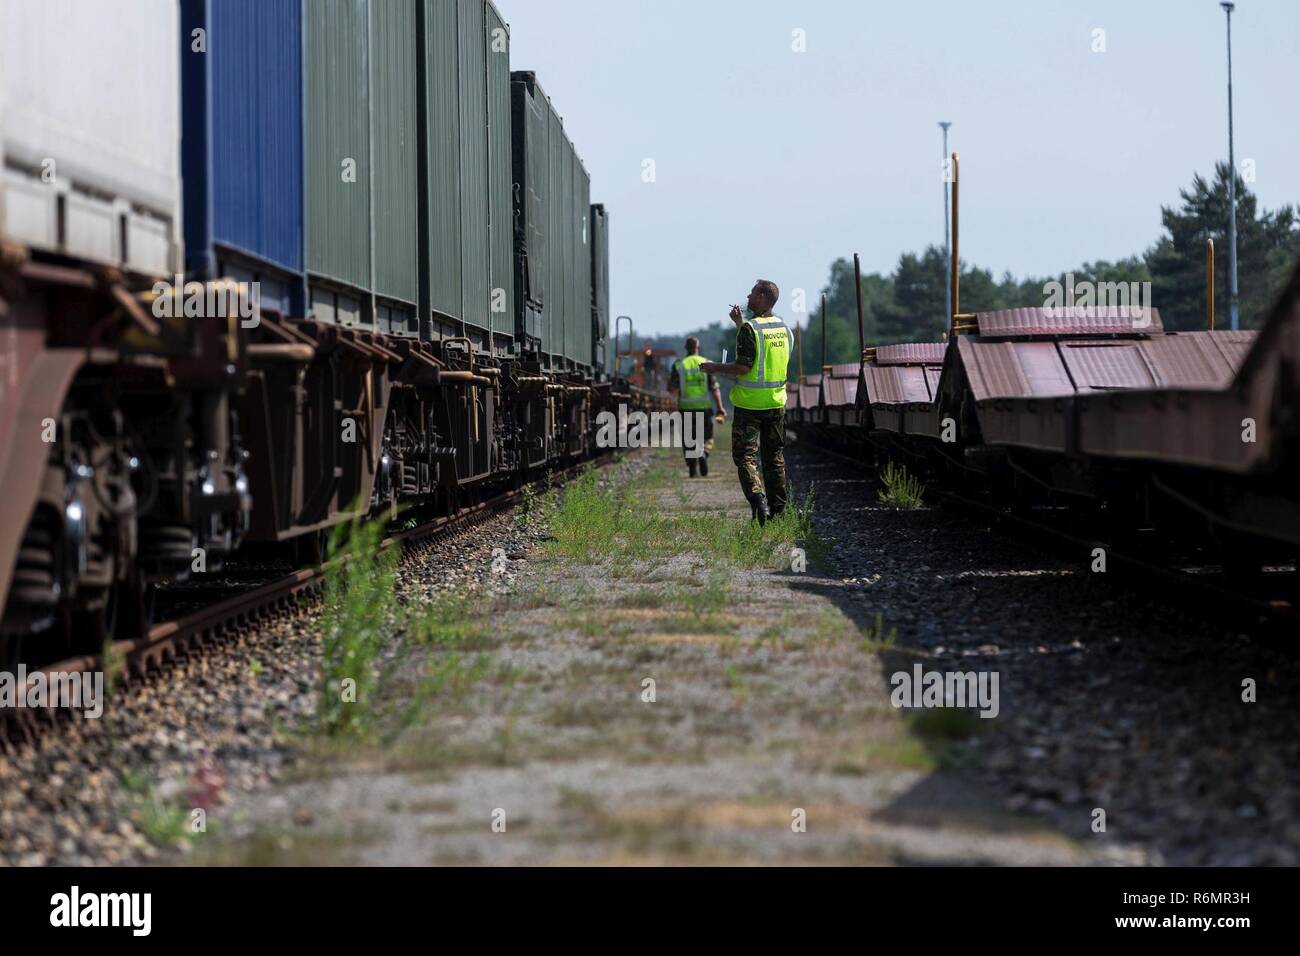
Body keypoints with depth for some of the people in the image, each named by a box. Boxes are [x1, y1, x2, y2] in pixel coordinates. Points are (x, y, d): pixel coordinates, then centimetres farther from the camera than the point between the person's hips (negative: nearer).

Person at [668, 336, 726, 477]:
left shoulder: (679, 366, -2)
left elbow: (672, 389, -2)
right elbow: (715, 388, -7)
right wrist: (720, 408, -5)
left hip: (685, 407, 0)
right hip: (704, 407, 0)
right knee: (707, 438, 11)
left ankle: (692, 470, 7)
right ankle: (703, 454, -19)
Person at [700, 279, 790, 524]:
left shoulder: (750, 328, -16)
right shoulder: (783, 327, 6)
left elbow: (744, 367, -20)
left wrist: (716, 368, -6)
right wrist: (740, 324, 21)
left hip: (750, 403, -6)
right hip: (776, 402, 6)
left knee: (745, 455, -1)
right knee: (774, 457, 14)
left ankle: (757, 498, -21)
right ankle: (778, 510, 16)